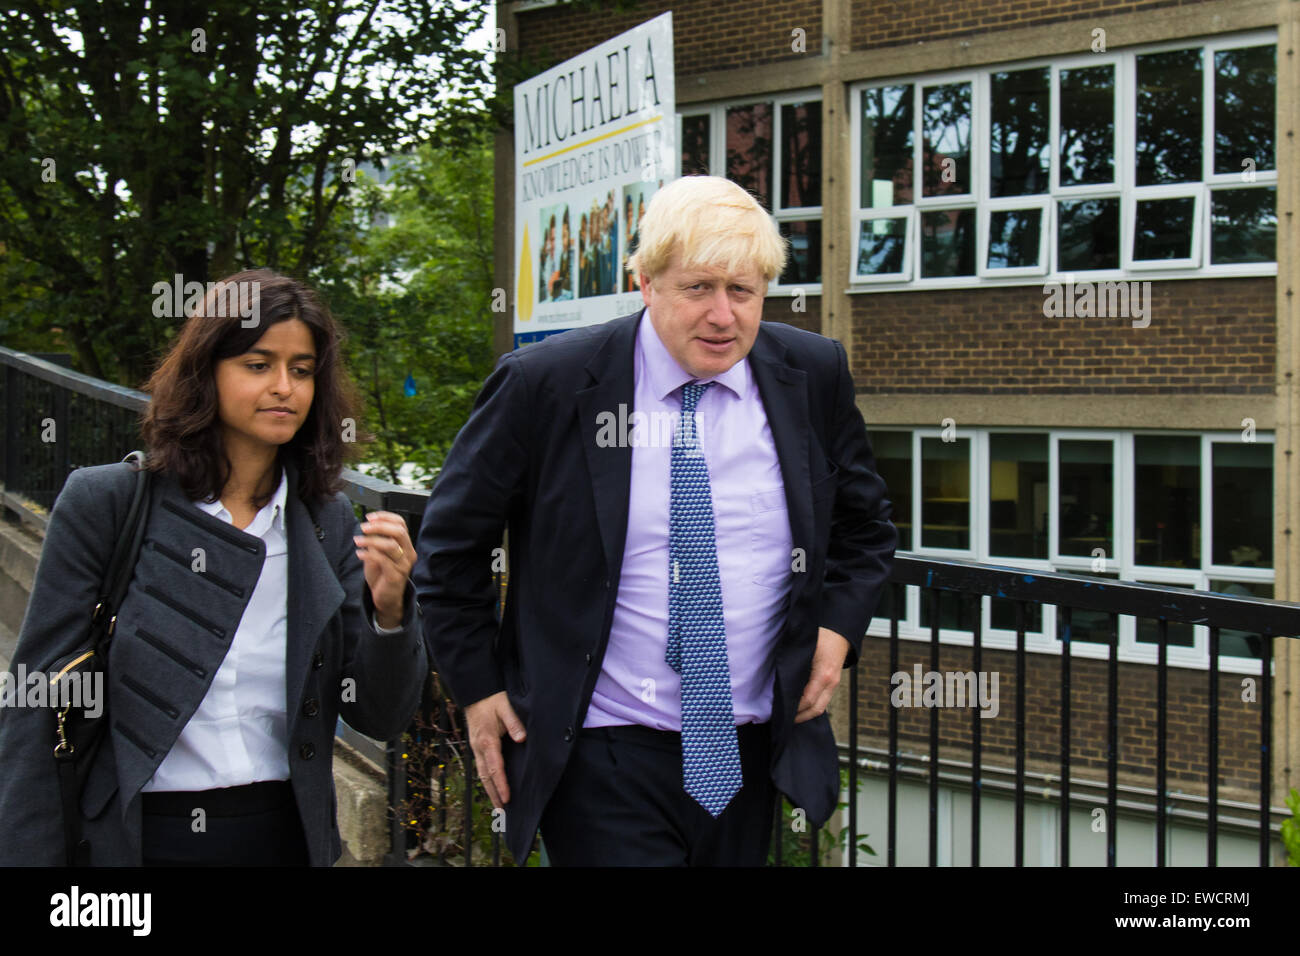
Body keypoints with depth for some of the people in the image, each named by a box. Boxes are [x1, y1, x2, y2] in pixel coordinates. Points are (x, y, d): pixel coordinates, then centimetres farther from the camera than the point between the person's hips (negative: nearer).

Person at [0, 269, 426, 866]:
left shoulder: (329, 524, 1)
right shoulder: (105, 504, -7)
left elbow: (379, 719, 0)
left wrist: (389, 609, -16)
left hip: (287, 837, 3)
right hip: (139, 841, -2)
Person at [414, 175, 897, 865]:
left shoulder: (813, 374, 0)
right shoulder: (543, 385, -10)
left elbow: (864, 522, 17)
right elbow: (451, 545, 2)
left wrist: (839, 623, 1)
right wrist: (478, 685, -1)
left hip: (749, 750, 4)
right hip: (604, 759, -4)